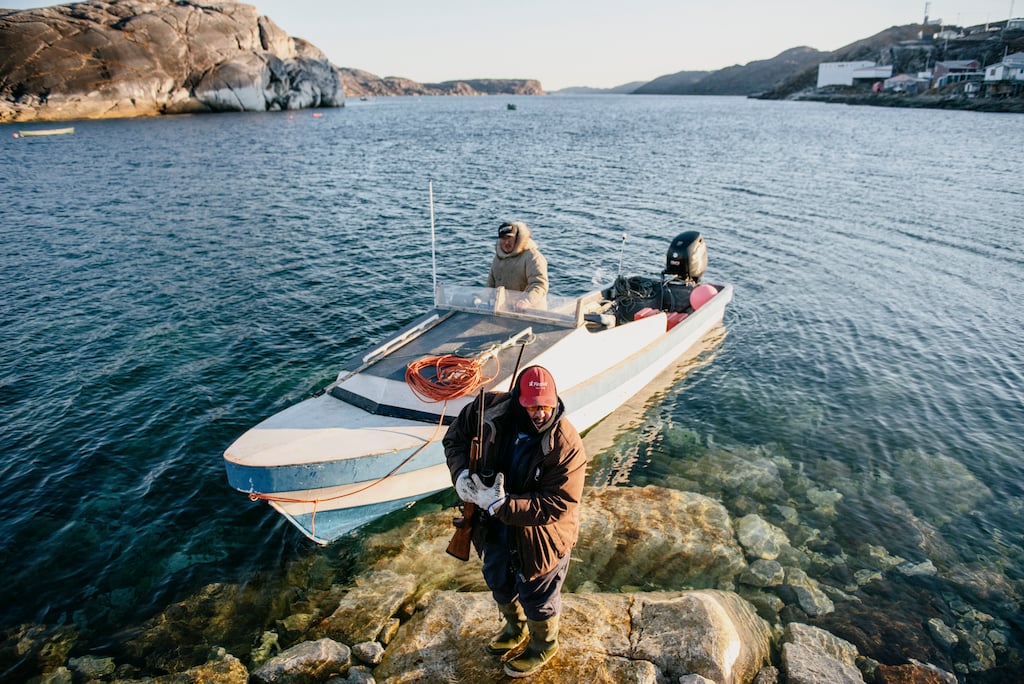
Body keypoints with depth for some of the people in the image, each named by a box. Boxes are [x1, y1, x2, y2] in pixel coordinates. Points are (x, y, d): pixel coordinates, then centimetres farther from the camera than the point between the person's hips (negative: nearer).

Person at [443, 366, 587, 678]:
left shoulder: (566, 445, -31)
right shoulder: (490, 411, -20)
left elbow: (557, 506, -30)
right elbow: (455, 437, -2)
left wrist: (501, 504, -34)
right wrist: (461, 472, -21)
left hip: (538, 535, -5)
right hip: (494, 527, 5)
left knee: (537, 598, 20)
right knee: (499, 583, 30)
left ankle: (543, 646, 53)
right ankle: (515, 628, 62)